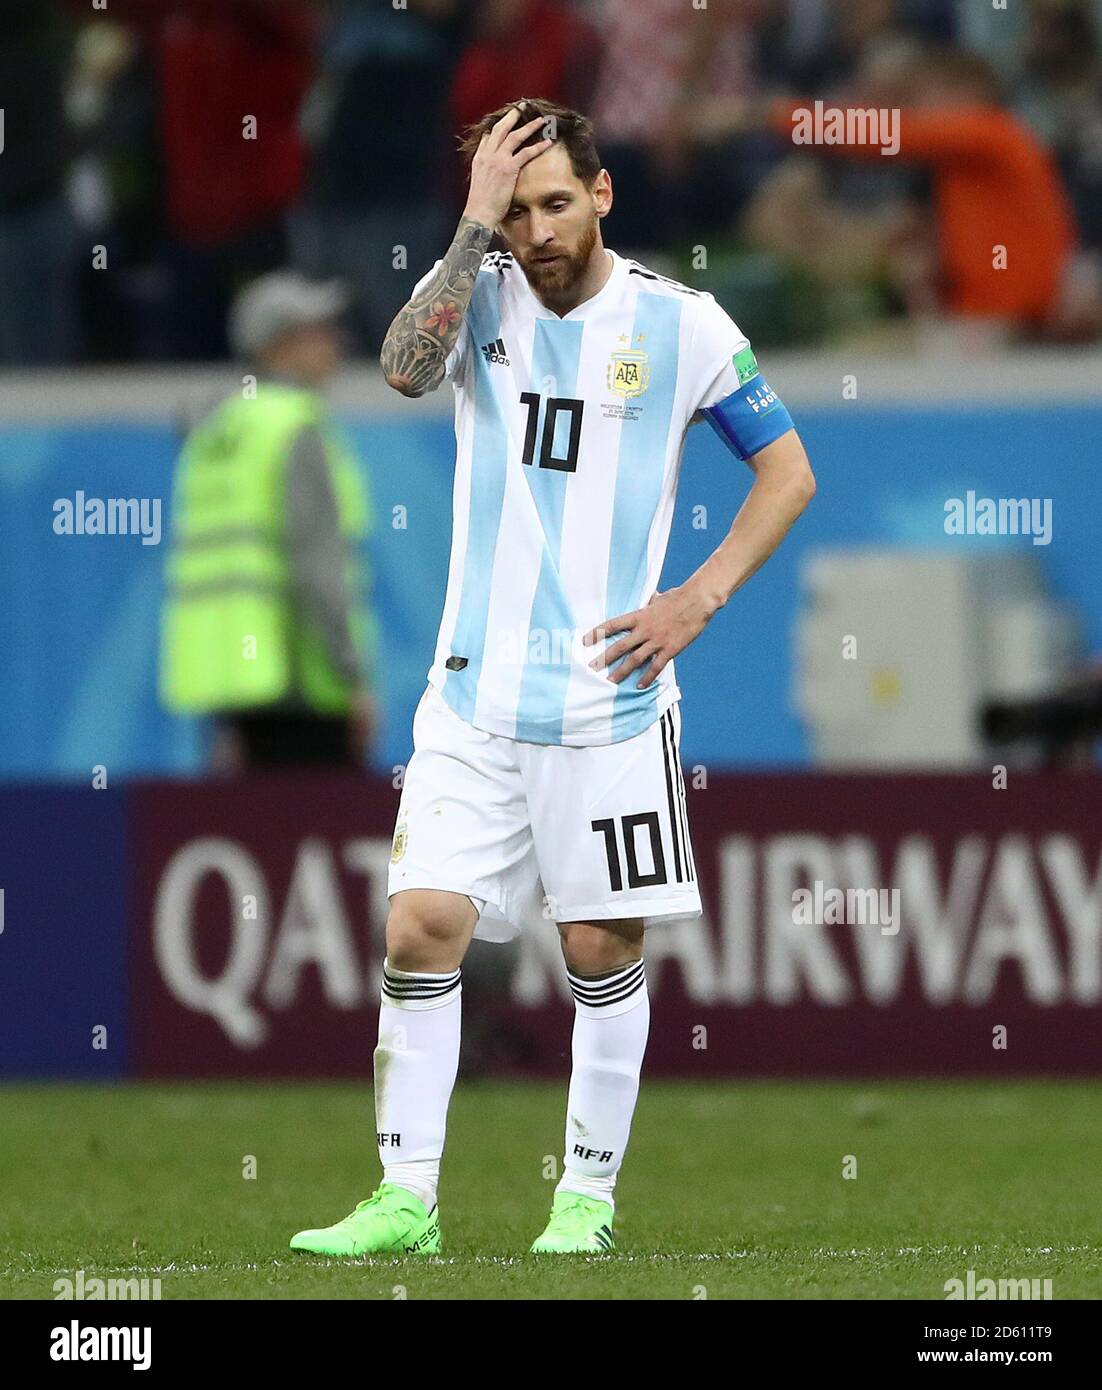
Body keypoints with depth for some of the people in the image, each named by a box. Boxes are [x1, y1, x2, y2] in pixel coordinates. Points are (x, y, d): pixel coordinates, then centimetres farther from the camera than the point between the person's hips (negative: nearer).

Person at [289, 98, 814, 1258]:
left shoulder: (678, 324, -1)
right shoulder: (475, 295, 3)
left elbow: (788, 473, 6)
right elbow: (405, 369, -19)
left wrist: (695, 601, -4)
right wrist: (476, 226, -23)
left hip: (610, 697, -1)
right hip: (473, 694, 1)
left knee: (601, 948, 2)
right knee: (421, 925, -6)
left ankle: (589, 1196, 14)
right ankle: (405, 1199, 0)